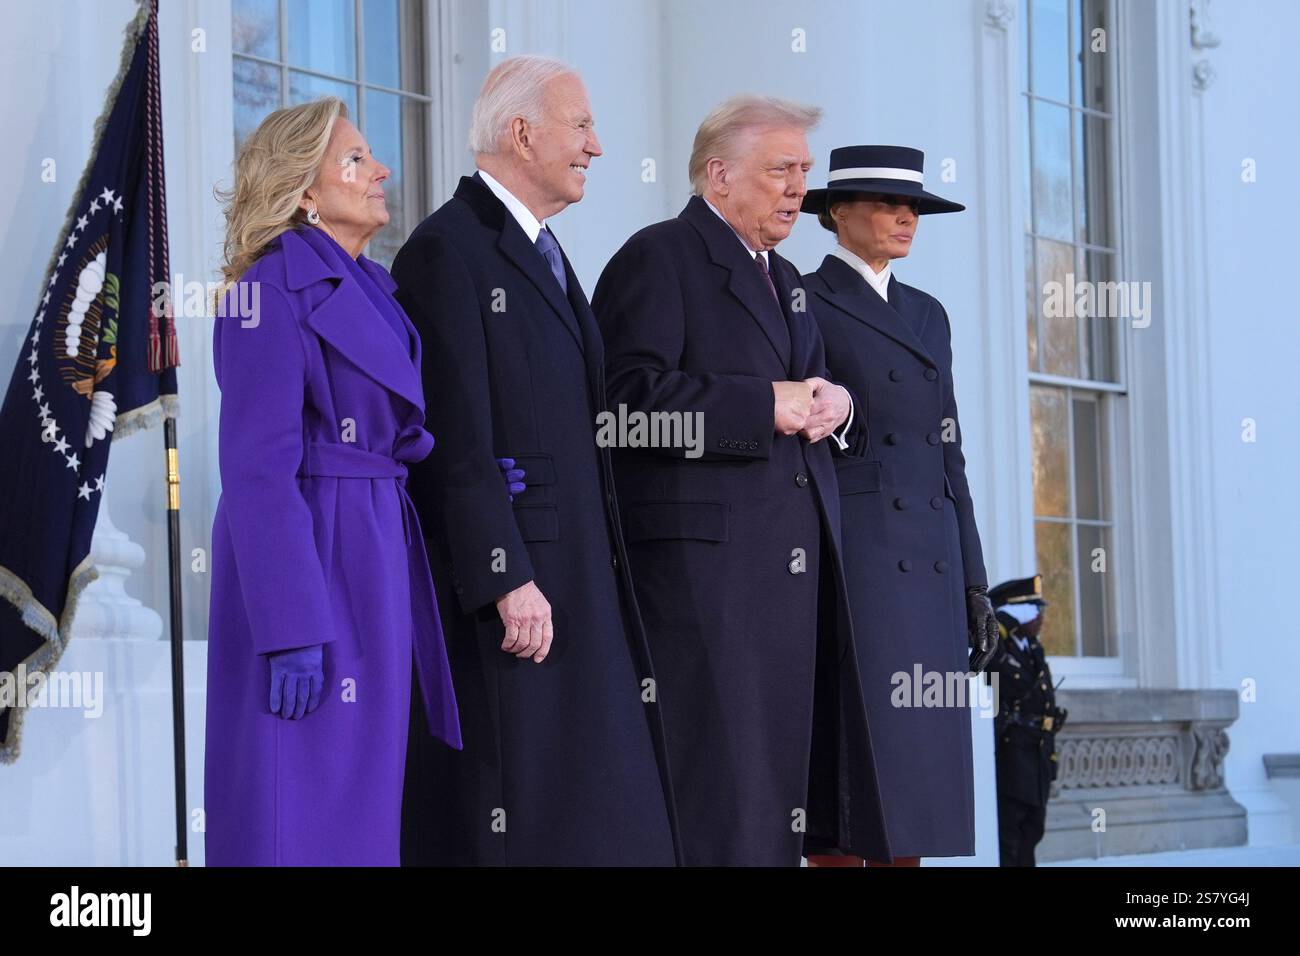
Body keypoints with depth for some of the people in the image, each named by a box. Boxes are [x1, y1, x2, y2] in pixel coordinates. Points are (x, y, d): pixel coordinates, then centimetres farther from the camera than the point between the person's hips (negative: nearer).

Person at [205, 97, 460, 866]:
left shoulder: (371, 289, 14)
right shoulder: (274, 291, -12)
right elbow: (258, 470, -18)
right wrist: (292, 629, -23)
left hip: (381, 555, 9)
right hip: (308, 558, -9)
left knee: (368, 797, 12)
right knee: (308, 808, -4)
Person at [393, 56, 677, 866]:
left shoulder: (544, 253, 19)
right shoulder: (448, 251, -11)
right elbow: (458, 442, -18)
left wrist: (601, 571, 16)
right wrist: (507, 579, -22)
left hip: (581, 580, 9)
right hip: (505, 577, -9)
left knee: (593, 814, 8)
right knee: (511, 817, -7)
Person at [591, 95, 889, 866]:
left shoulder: (785, 278, 24)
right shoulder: (658, 258, -3)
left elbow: (809, 388, 29)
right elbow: (634, 397, -16)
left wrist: (832, 404, 5)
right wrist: (768, 404, -17)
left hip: (797, 557, 9)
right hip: (705, 555, -9)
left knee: (784, 766, 8)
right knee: (720, 778, -11)